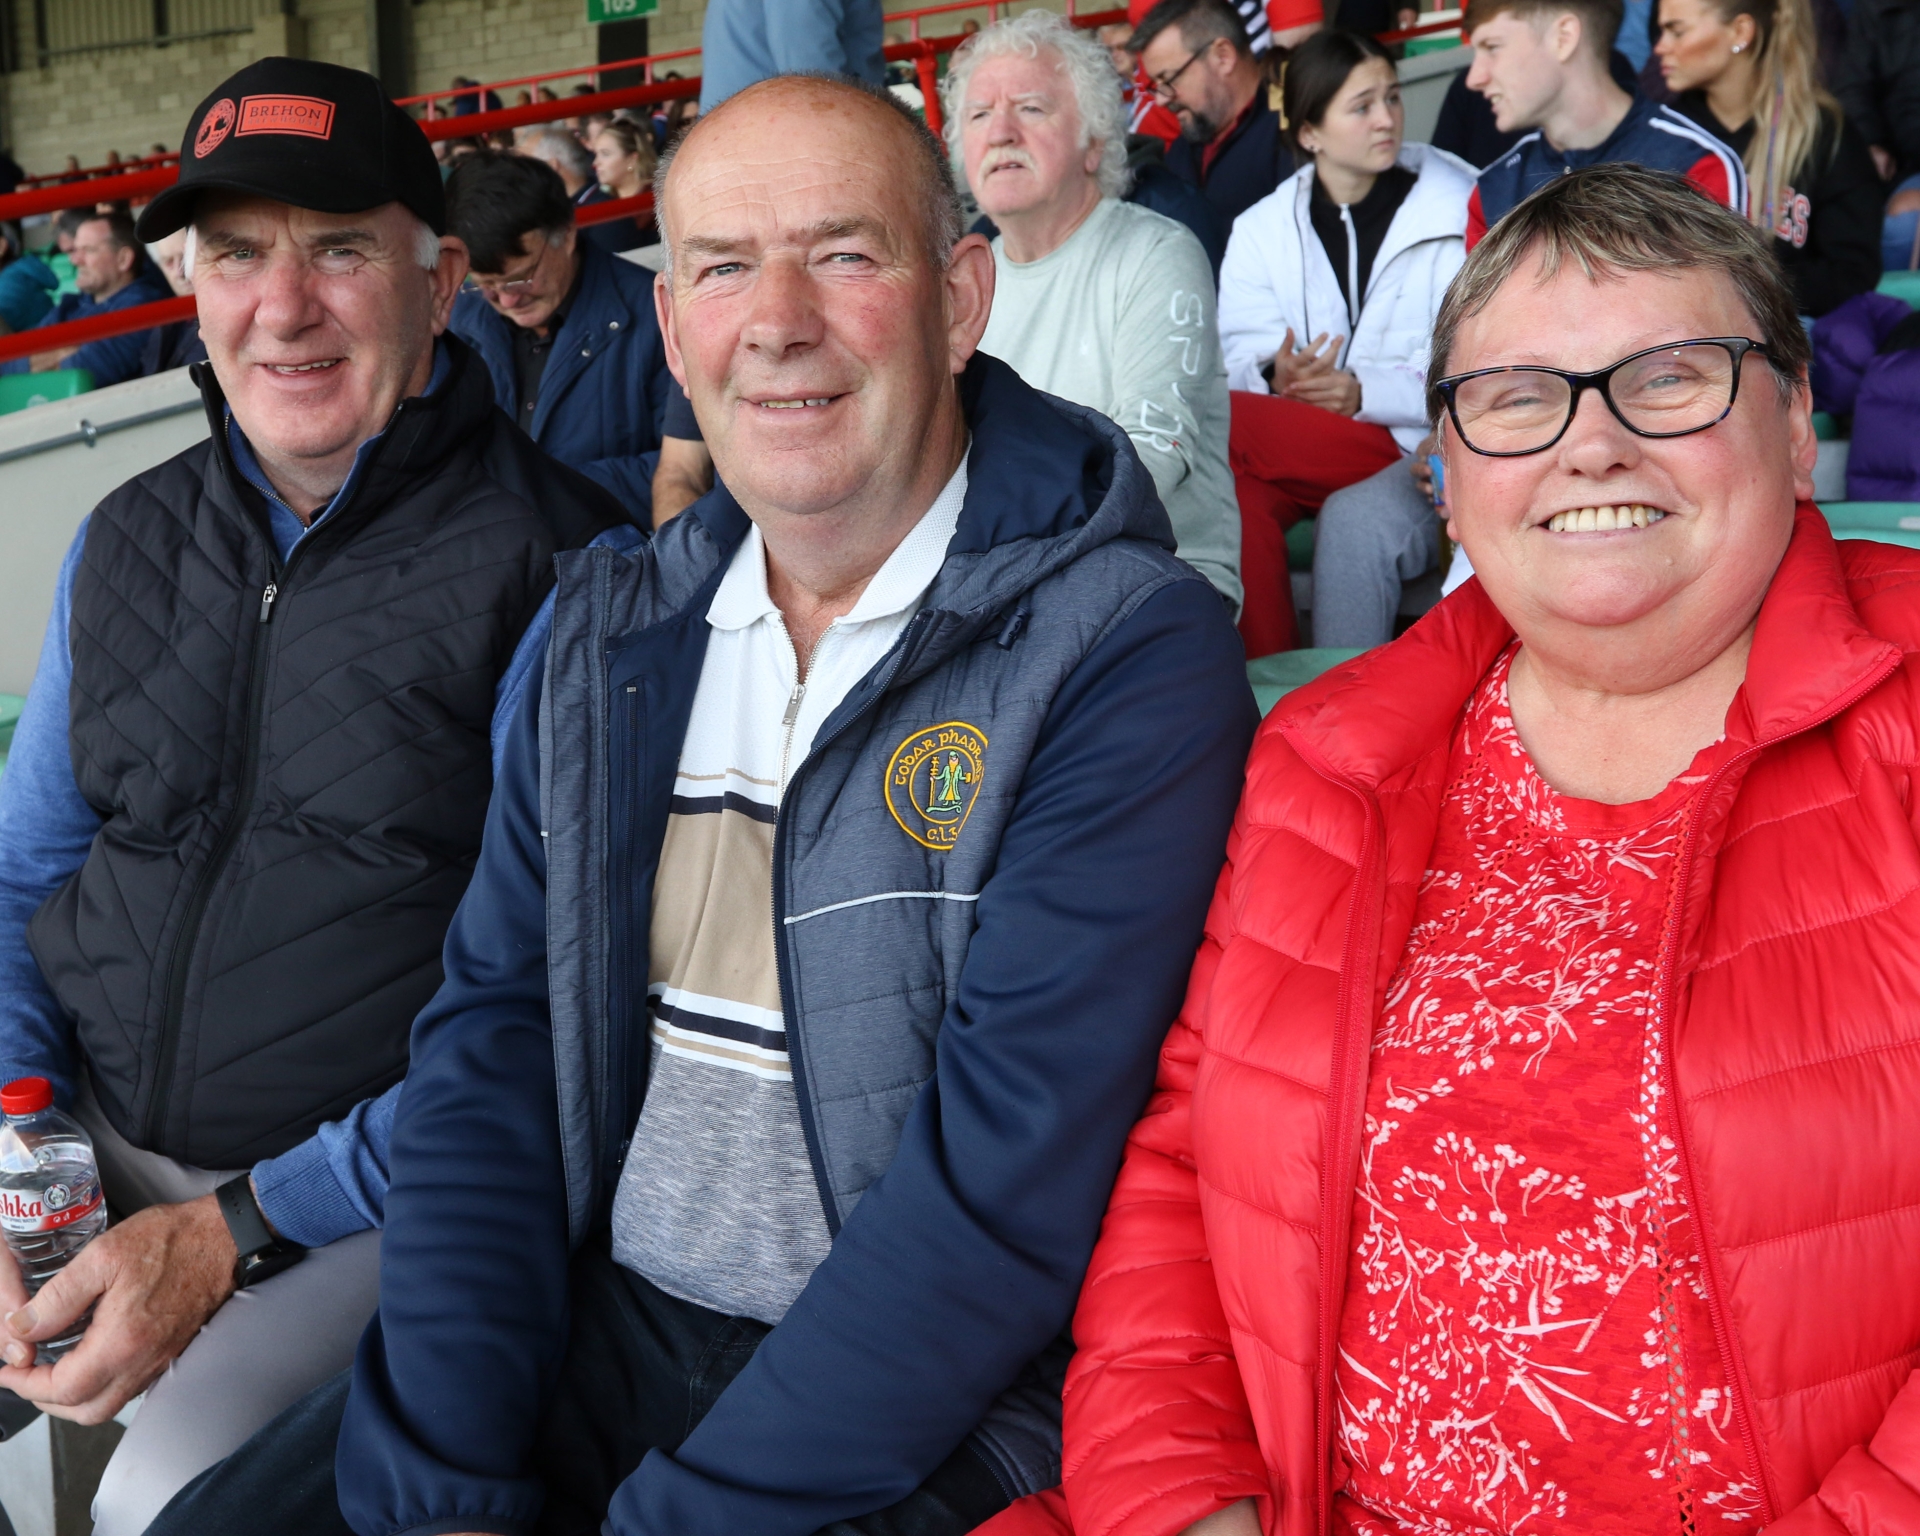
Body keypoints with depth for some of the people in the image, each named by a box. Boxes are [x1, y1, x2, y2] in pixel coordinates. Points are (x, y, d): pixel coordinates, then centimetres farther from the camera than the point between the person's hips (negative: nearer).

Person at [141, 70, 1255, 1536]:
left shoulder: (1131, 656, -14)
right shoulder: (615, 636, 6)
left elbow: (1006, 1180, -20)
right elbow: (488, 1044, 2)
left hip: (932, 1412, -4)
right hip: (592, 1330, 5)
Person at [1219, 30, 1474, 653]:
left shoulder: (1459, 212, 1)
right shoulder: (1262, 228, 11)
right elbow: (1238, 361, 2)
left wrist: (1366, 392, -19)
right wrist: (1275, 379, -21)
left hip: (1423, 450, -3)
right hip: (1292, 452, 3)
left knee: (1355, 520, -35)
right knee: (1235, 497, -29)